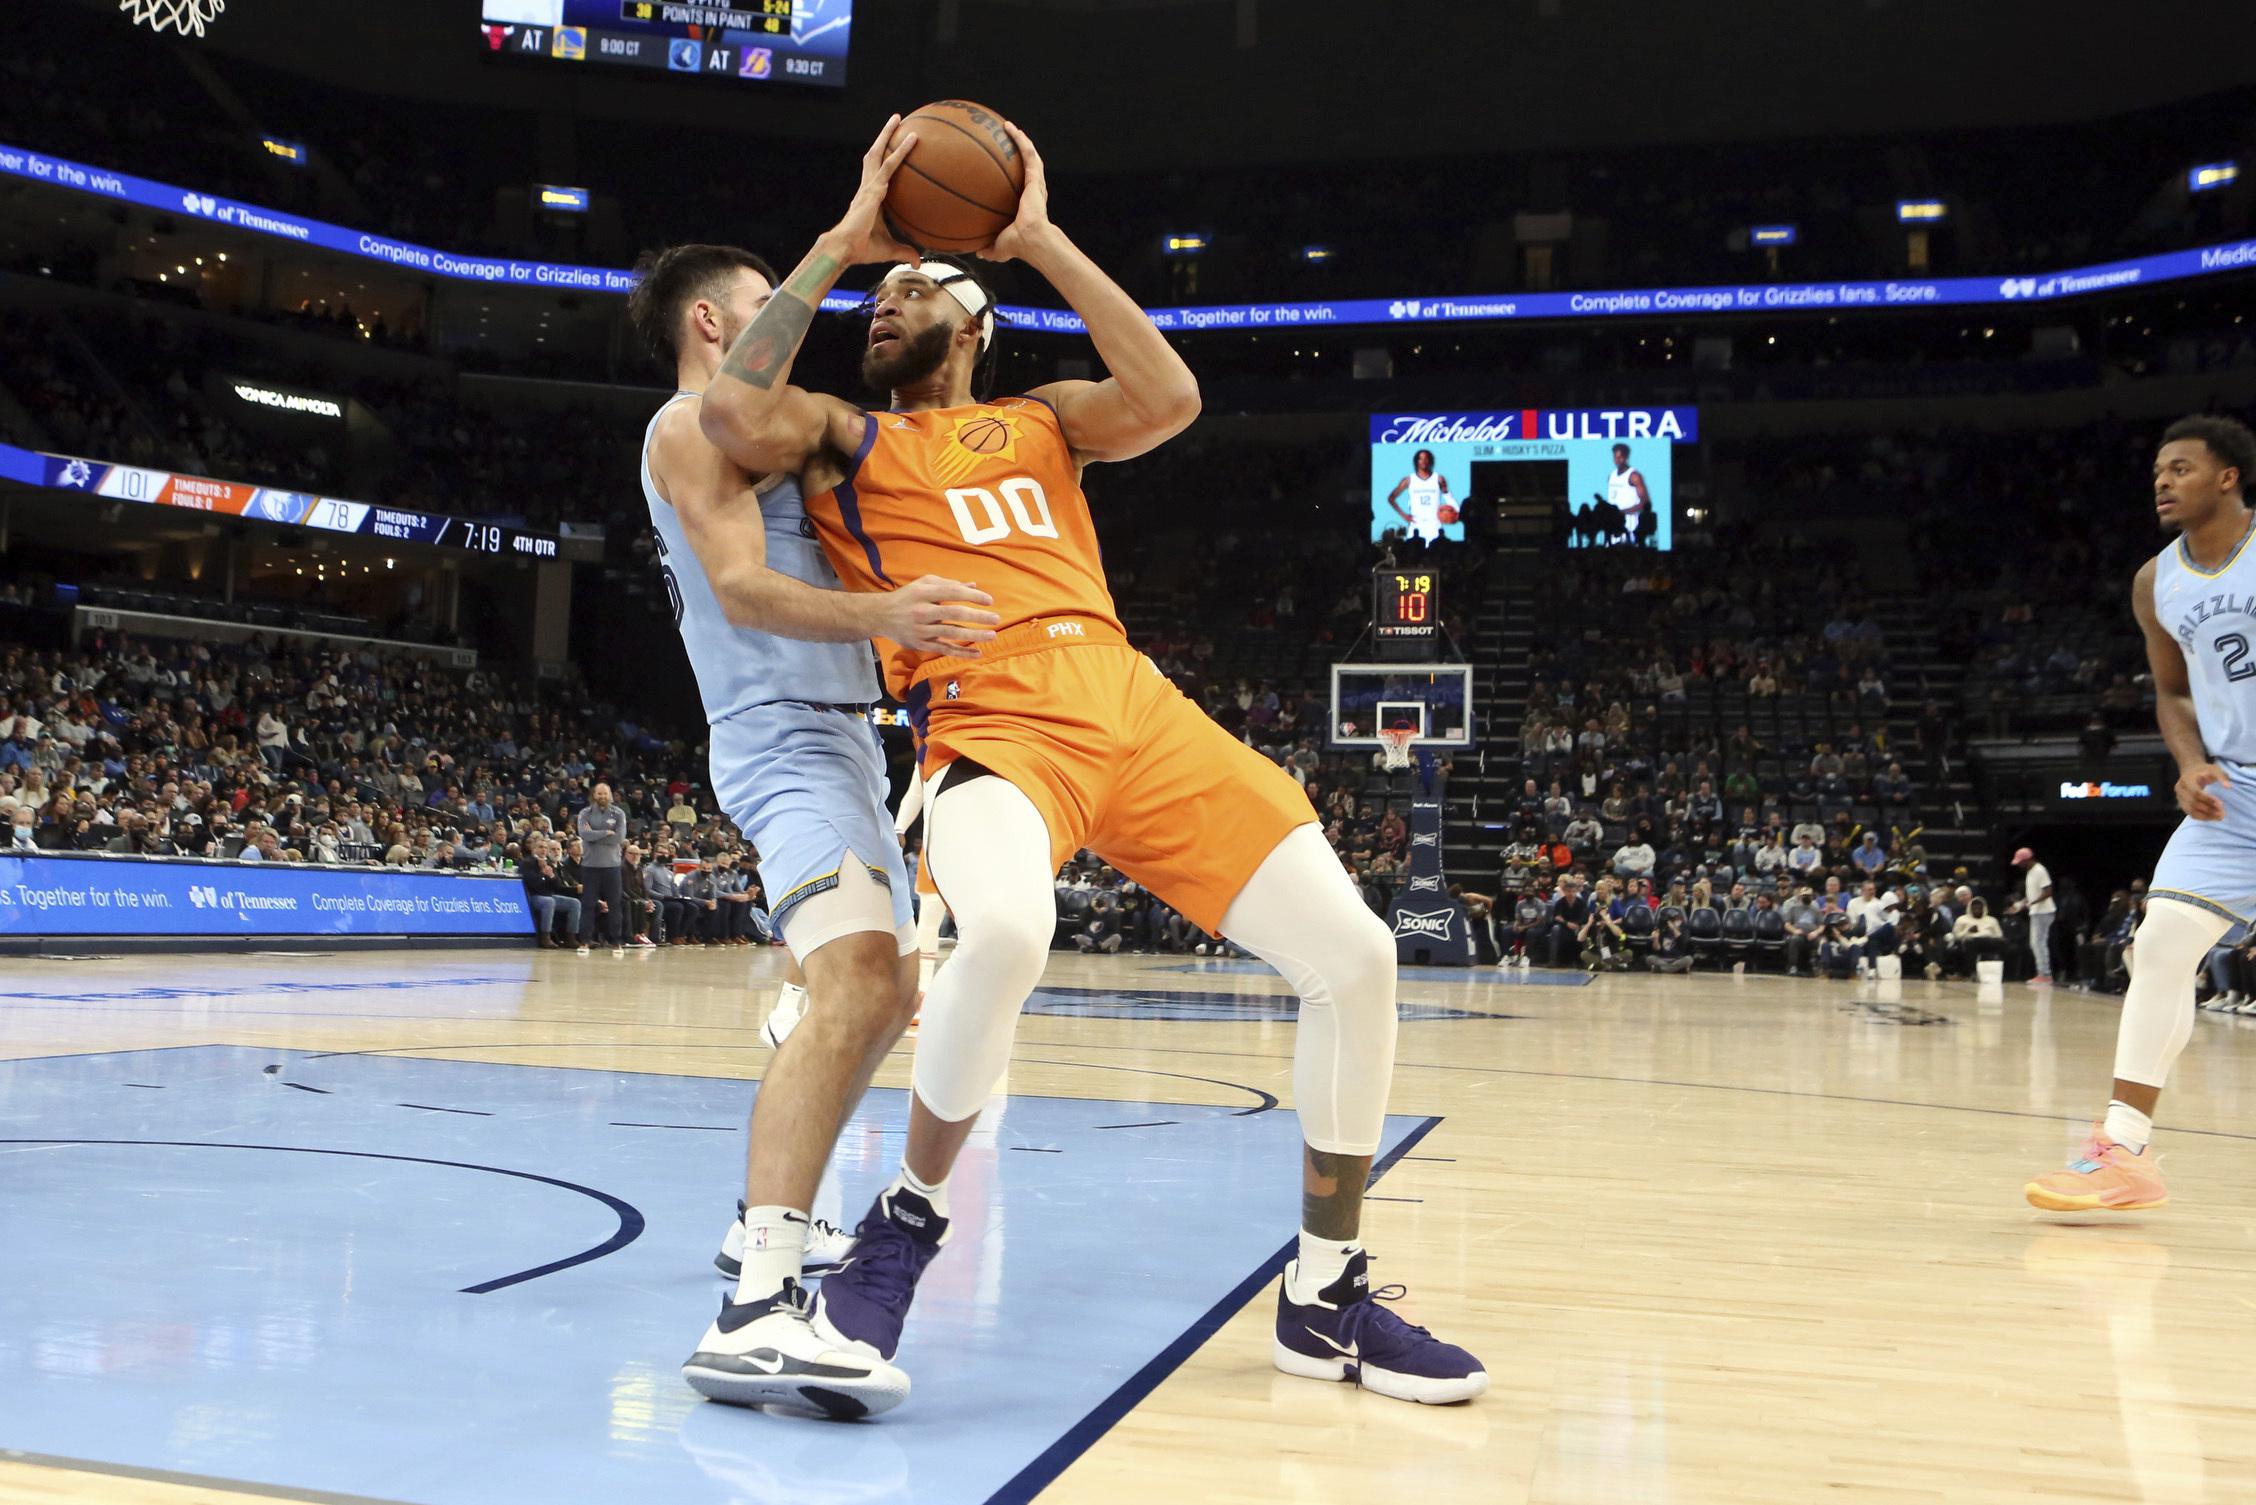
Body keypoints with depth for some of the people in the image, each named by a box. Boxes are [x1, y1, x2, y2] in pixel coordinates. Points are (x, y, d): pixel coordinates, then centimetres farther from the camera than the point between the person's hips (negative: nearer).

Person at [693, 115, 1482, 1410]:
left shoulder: (1040, 420, 24)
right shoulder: (846, 440, 19)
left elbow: (1169, 399, 3)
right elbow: (737, 411, -4)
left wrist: (1040, 241, 7)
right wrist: (840, 239, 5)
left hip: (1134, 705, 4)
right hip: (989, 719, -3)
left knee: (1357, 957, -5)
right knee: (1006, 932, -38)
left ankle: (1326, 1300, 10)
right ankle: (905, 1230, -10)